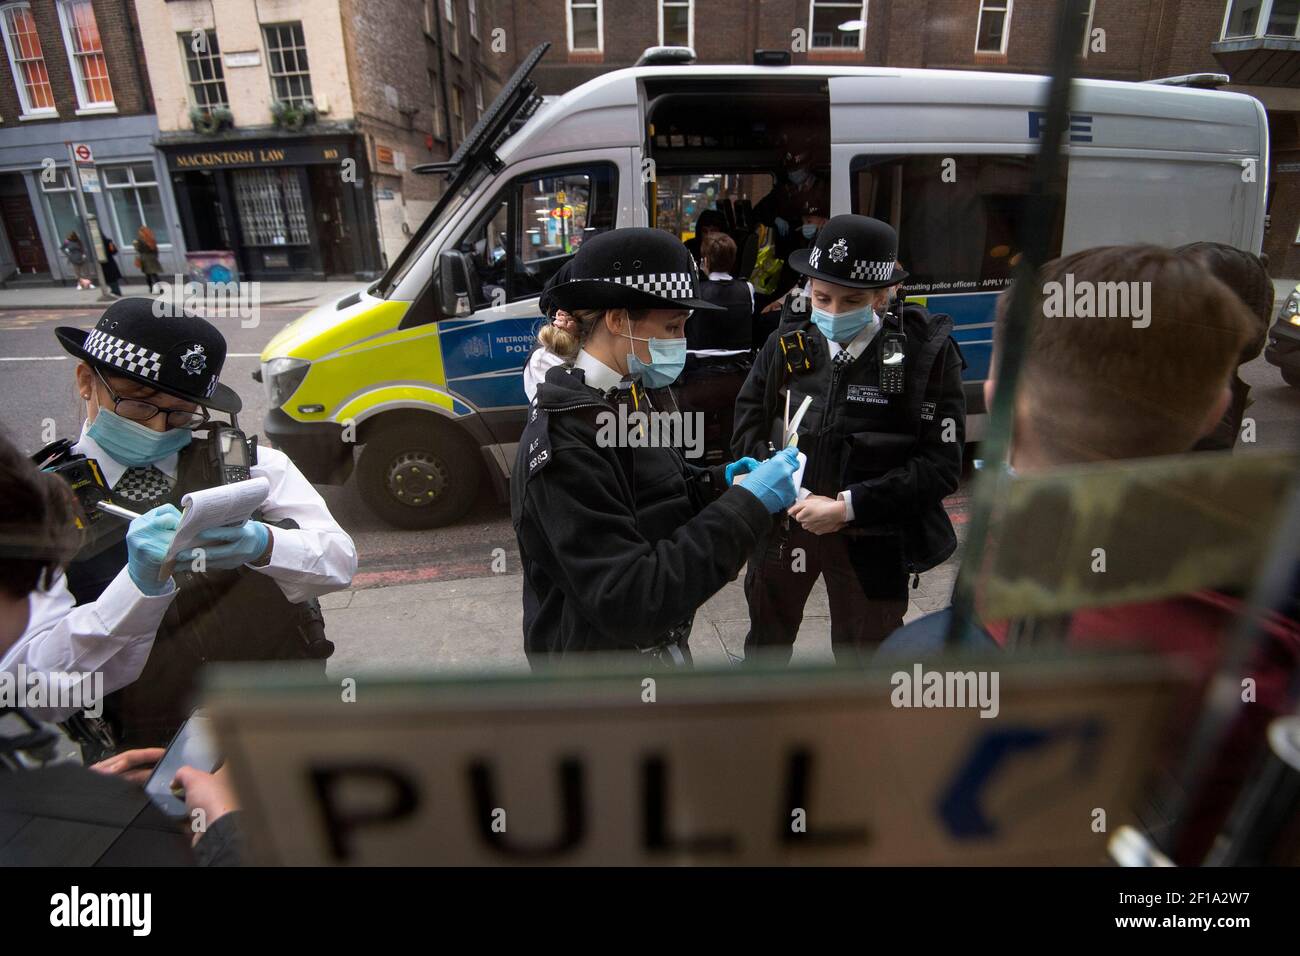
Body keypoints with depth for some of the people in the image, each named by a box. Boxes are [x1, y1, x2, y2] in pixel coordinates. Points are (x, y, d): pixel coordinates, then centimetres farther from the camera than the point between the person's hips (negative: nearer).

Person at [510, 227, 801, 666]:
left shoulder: (620, 397, -2)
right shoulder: (564, 440, -28)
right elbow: (628, 601, -31)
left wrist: (720, 482, -7)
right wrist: (746, 504, -29)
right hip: (602, 659, -8)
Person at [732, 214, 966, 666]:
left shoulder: (926, 354, -13)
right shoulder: (788, 342, -6)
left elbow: (941, 465, -14)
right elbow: (747, 421, 2)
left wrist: (848, 506, -20)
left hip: (871, 540, -2)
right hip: (783, 524, 3)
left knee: (863, 652, 18)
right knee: (767, 637, 25)